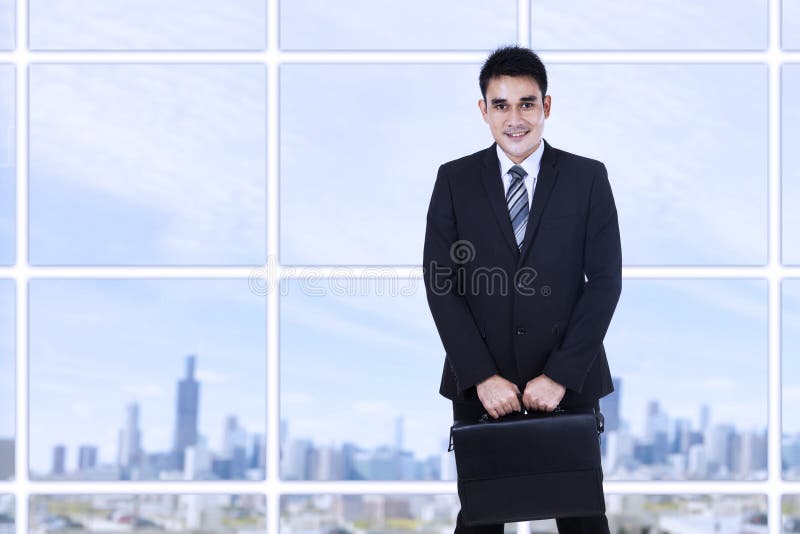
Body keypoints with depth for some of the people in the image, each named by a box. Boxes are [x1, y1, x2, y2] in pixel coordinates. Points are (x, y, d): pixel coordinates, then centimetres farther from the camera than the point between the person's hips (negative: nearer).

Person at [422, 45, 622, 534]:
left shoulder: (588, 178, 1)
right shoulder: (454, 180, 3)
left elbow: (605, 280, -4)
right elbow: (440, 283, -2)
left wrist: (560, 376, -11)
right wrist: (482, 377, -11)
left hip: (569, 382, 0)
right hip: (479, 385, 1)